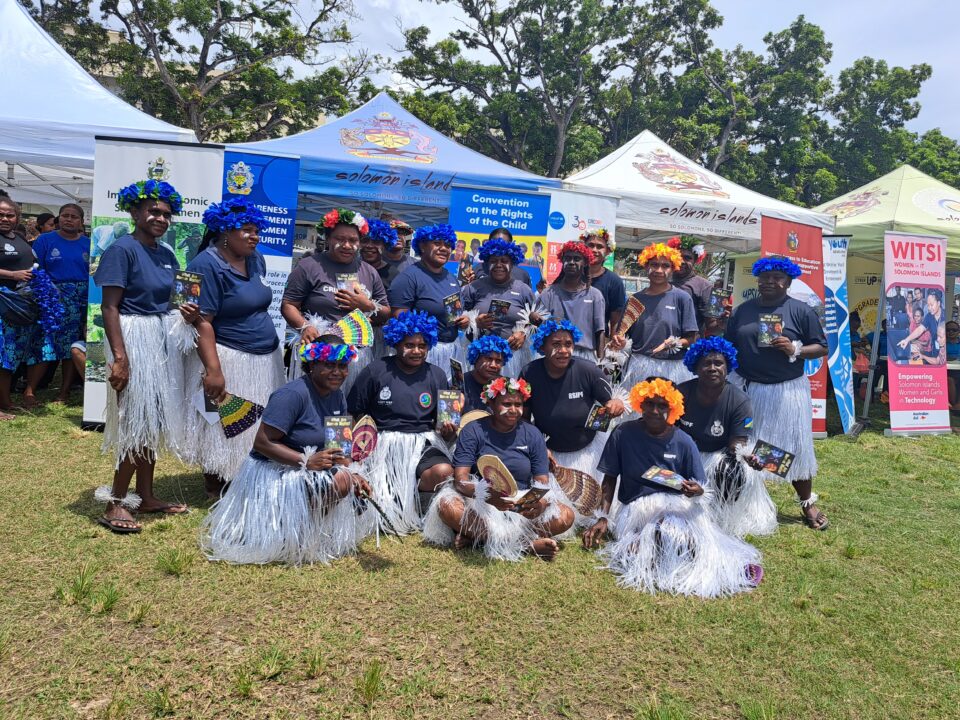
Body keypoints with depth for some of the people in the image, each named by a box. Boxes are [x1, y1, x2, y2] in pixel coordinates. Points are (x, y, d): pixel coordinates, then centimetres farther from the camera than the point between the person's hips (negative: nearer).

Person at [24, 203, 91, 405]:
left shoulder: (88, 244, 10)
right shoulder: (45, 240, 4)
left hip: (81, 303, 2)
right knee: (43, 344, -8)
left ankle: (64, 392, 14)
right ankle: (29, 391, 1)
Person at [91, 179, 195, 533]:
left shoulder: (166, 255, 11)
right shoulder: (122, 249, -12)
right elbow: (109, 307, -17)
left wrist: (184, 313, -4)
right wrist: (119, 357, -23)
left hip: (161, 338, 8)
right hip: (133, 338, -8)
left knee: (152, 421, 13)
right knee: (136, 422, -5)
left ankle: (145, 496, 24)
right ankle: (115, 505, 7)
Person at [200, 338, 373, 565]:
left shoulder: (337, 396, 4)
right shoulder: (293, 394, -22)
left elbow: (337, 448, 9)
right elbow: (262, 443, -24)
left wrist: (352, 474, -9)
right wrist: (306, 461, -31)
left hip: (309, 470, 9)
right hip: (273, 475, -9)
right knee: (339, 481, -27)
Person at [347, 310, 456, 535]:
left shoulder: (436, 376, 12)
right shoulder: (375, 371, 3)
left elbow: (442, 423, 16)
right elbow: (354, 415, 5)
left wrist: (448, 432, -7)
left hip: (423, 442, 3)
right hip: (385, 441, -3)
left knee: (444, 472, -30)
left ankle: (399, 492, -3)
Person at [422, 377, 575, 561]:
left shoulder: (532, 434, 3)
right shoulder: (473, 431, -4)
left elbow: (542, 482, -2)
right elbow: (460, 479, -14)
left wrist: (541, 501, -27)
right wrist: (485, 494, -37)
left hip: (522, 507, 2)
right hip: (478, 505, -2)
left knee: (566, 515, -23)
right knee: (446, 505, -32)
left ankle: (475, 535, -25)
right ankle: (527, 544, -32)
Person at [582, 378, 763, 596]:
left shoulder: (683, 442, 1)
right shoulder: (623, 434, -2)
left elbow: (701, 488, 4)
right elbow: (610, 480, 5)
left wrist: (697, 491, -21)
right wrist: (603, 518, -5)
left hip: (677, 505, 0)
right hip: (636, 507, 0)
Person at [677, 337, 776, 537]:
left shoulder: (739, 401, -15)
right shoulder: (681, 393, -10)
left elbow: (737, 444, -19)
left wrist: (744, 455, -42)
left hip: (720, 455, -1)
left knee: (736, 472, -31)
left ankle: (722, 519, -4)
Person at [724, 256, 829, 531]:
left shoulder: (801, 310, 0)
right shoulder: (743, 310, 9)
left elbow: (822, 347, 1)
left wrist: (795, 350, -17)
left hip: (787, 390, -3)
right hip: (746, 388, 3)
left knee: (795, 447, 4)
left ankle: (808, 504, 20)